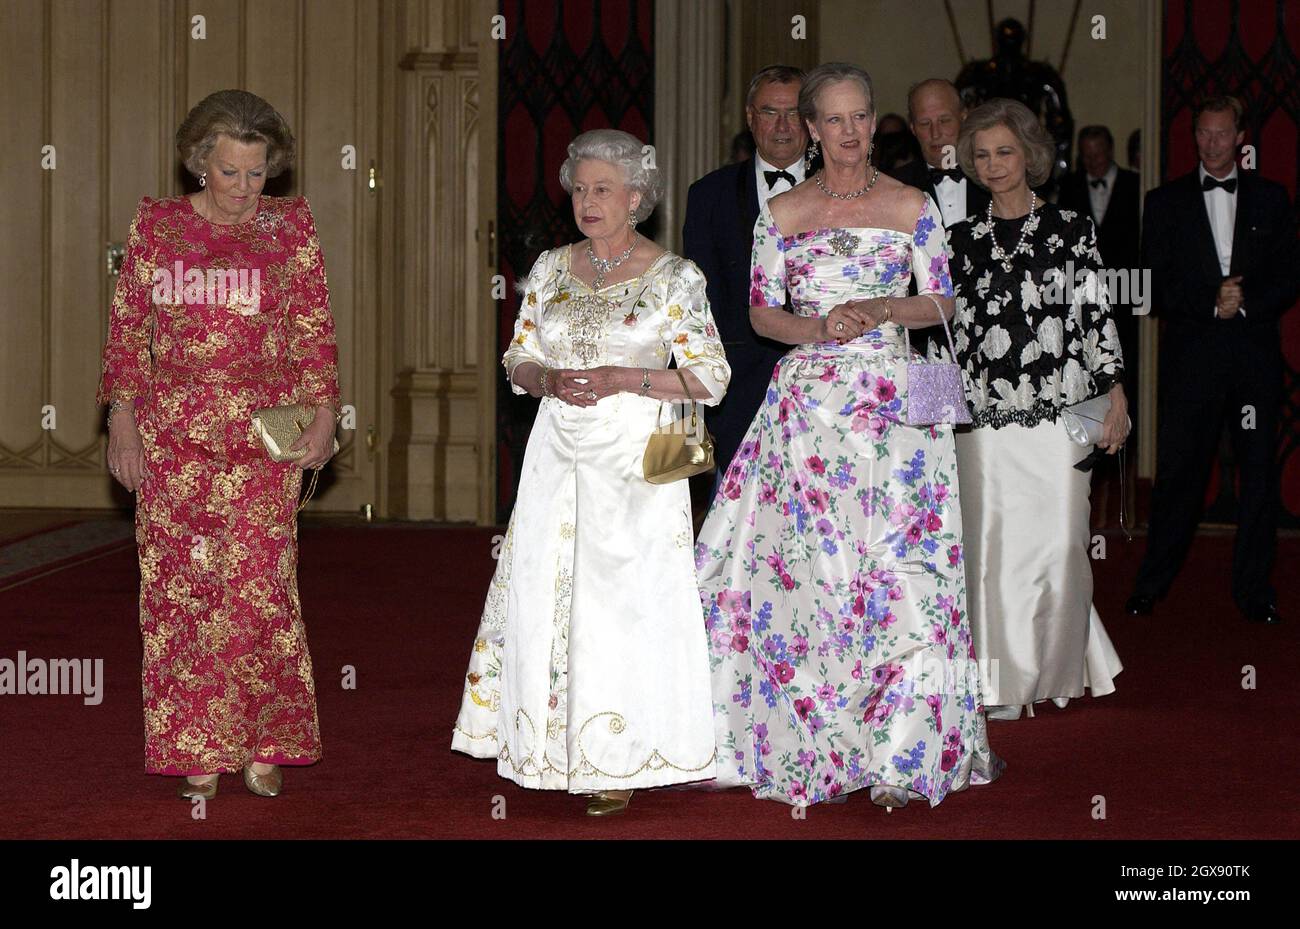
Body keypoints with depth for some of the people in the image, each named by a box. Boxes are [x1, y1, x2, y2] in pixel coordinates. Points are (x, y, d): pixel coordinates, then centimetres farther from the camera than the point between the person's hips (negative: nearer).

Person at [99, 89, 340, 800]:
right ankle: (199, 748, 7)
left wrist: (324, 413, -4)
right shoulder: (156, 223, 6)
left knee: (261, 582, -5)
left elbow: (314, 328, 5)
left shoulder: (290, 225, 5)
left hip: (264, 433, -1)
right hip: (174, 431, 1)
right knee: (181, 584, -1)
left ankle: (264, 743, 7)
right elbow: (128, 326, 7)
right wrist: (122, 418, 1)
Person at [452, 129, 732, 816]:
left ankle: (617, 763, 5)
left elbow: (711, 378, -4)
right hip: (558, 453, 4)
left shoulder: (675, 278, -2)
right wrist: (550, 380, -9)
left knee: (626, 598, -4)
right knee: (544, 592, 1)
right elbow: (517, 361, 14)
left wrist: (622, 379, -15)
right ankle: (555, 743, 12)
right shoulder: (550, 269, 10)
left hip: (634, 459, -4)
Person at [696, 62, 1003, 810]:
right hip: (809, 403, 1)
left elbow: (943, 301, 6)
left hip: (889, 403, -1)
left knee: (897, 563, -7)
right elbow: (761, 312, 7)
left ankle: (901, 751, -1)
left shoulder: (911, 206, 6)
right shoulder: (783, 212, 9)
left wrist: (877, 310, -11)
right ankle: (800, 734, 9)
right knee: (800, 563, -2)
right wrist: (817, 327, -11)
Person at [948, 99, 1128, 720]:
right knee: (993, 547, 1)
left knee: (1055, 544, -1)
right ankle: (1005, 682, 13)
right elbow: (951, 326, 13)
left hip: (1058, 412, -2)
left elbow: (1096, 315, 2)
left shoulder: (1071, 230, 4)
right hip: (983, 416, 2)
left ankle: (1057, 669, 16)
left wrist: (1116, 396, -3)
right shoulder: (963, 239, 10)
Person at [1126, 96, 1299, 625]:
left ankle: (1254, 591, 12)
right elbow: (1156, 286, 1)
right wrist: (1212, 301, -11)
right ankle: (1152, 586, 11)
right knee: (1177, 472, -1)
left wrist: (1246, 301, -10)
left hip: (1255, 355, 1)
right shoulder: (1167, 202, 7)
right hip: (1190, 356, -1)